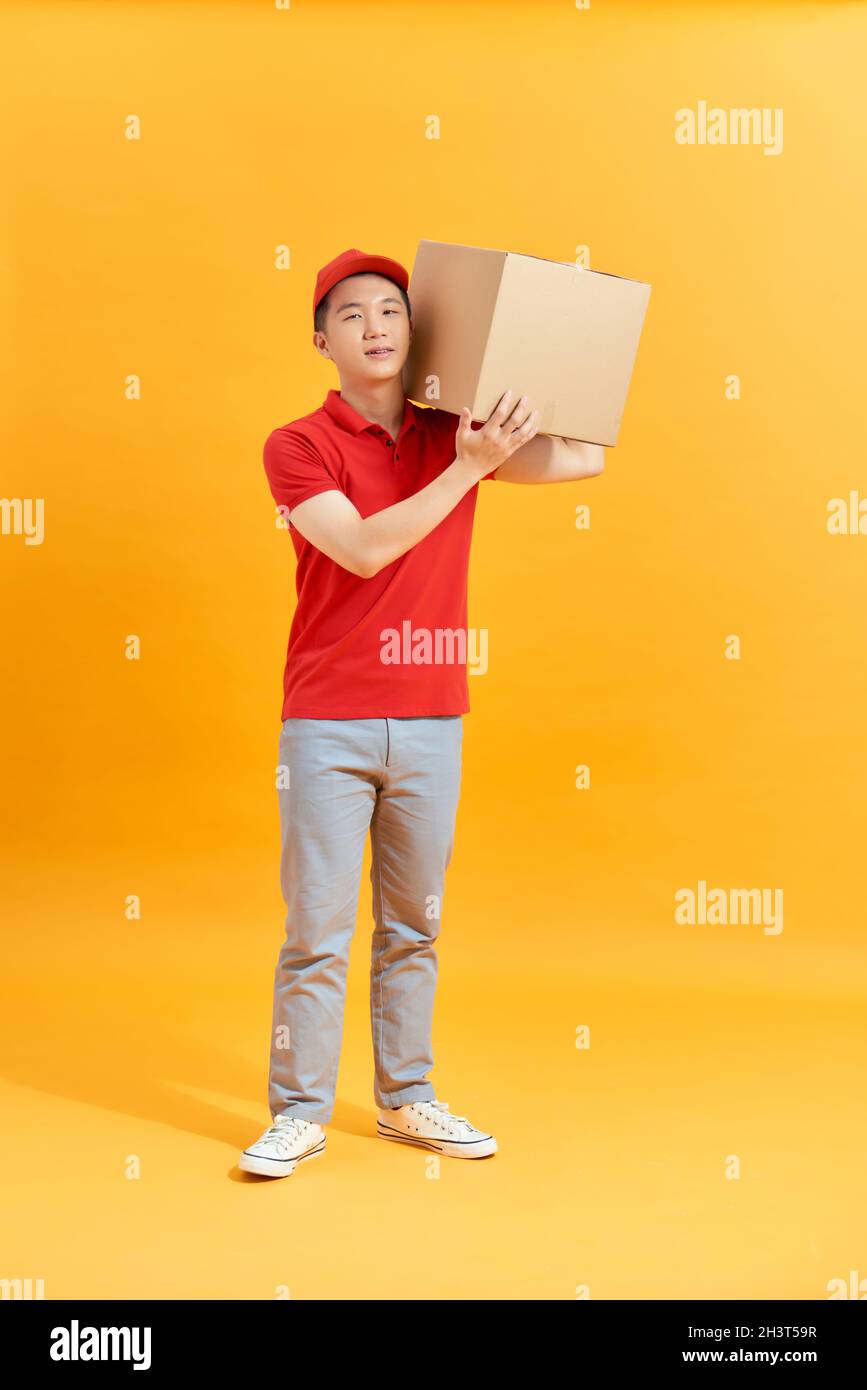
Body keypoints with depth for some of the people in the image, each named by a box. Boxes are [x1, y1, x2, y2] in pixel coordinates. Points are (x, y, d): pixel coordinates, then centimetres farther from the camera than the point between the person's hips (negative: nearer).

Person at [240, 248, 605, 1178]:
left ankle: (406, 1099, 24)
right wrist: (467, 471, -17)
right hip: (327, 725, -4)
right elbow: (364, 549, -16)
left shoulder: (454, 436, 9)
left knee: (413, 926, 12)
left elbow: (584, 459, 6)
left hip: (432, 722, 4)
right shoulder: (297, 446, -3)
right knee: (316, 931, -2)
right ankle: (299, 1113, 11)